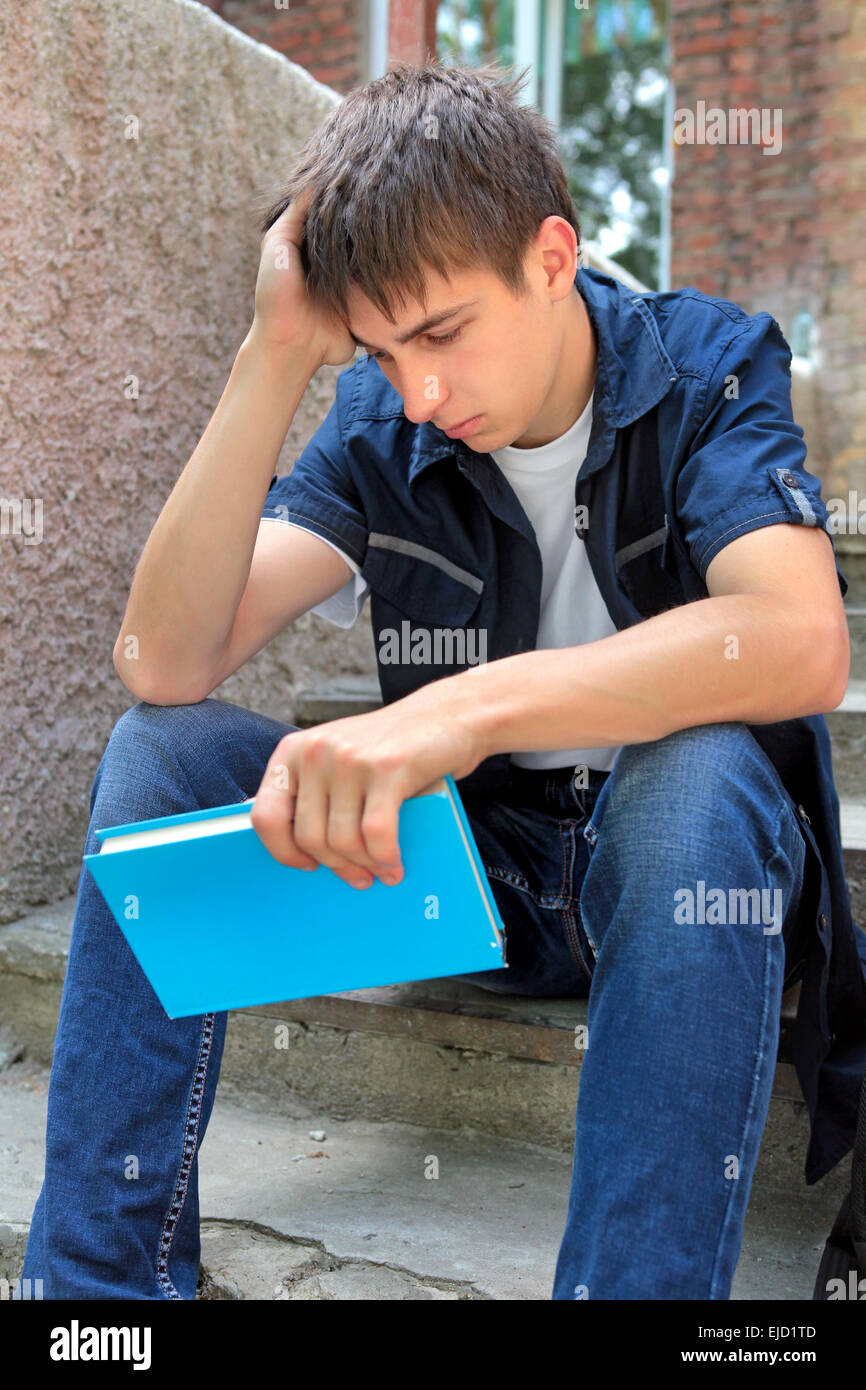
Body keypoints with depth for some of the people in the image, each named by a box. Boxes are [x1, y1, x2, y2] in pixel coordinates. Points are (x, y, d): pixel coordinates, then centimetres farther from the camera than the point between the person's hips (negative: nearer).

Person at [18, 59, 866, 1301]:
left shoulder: (709, 364, -11)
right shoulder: (384, 424, -4)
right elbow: (165, 662, -16)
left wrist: (466, 708, -43)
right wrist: (276, 355, -22)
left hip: (680, 865, -3)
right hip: (471, 860, 3)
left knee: (702, 768, -37)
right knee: (161, 750, -15)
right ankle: (97, 1275, -11)